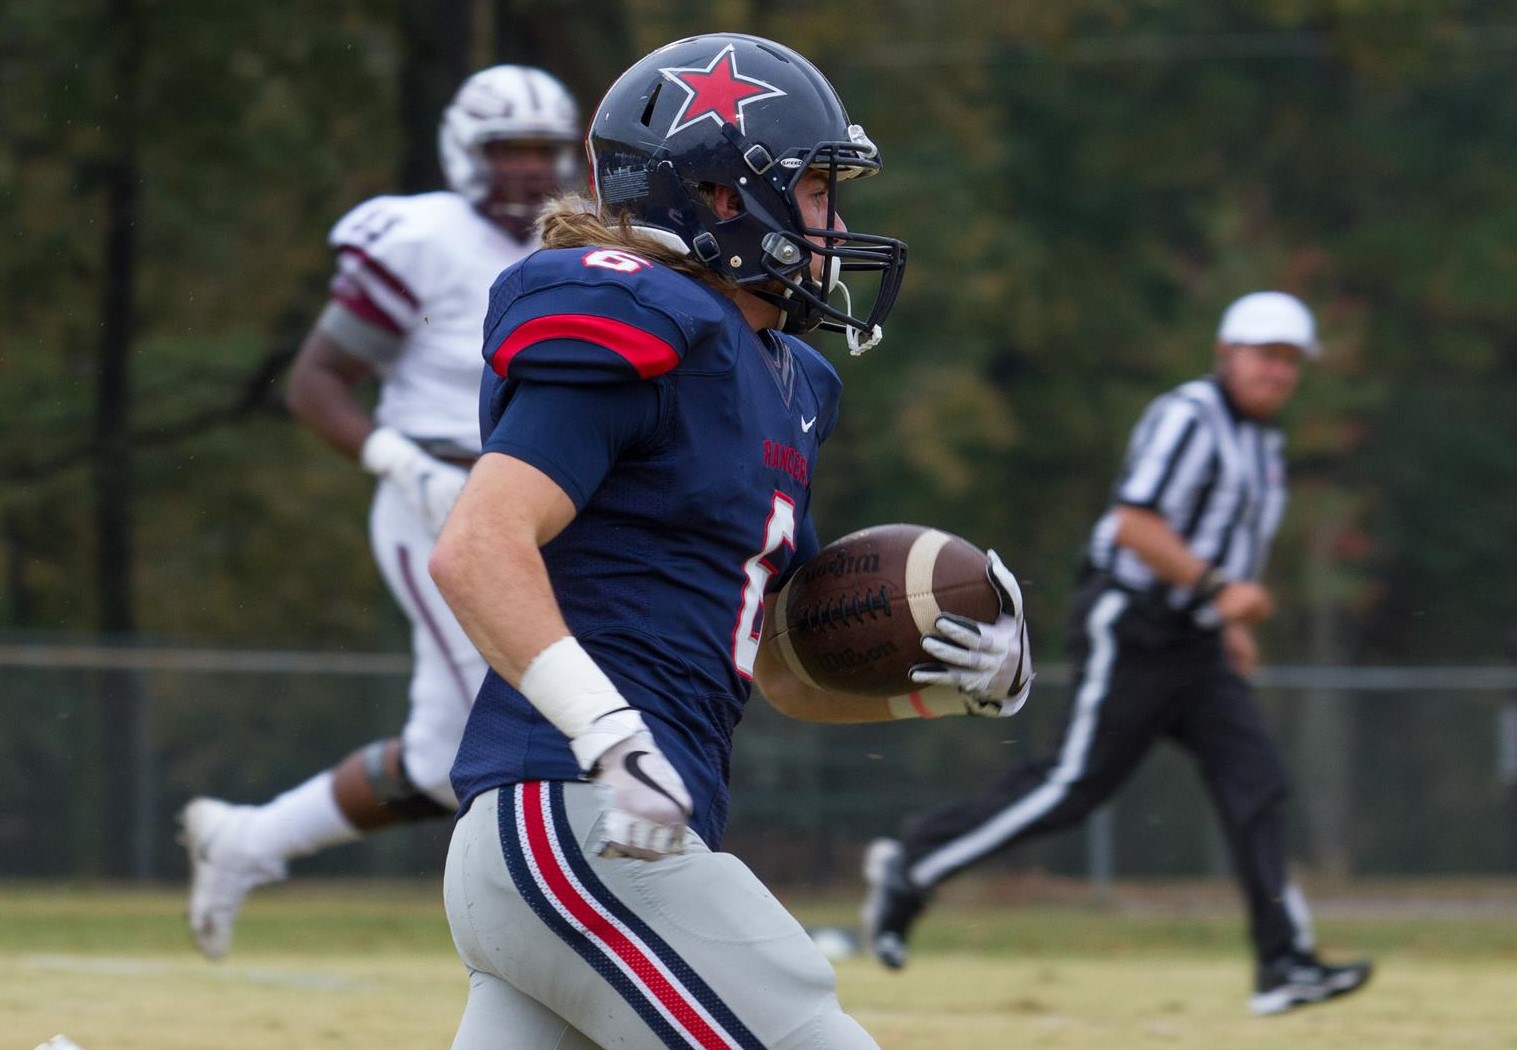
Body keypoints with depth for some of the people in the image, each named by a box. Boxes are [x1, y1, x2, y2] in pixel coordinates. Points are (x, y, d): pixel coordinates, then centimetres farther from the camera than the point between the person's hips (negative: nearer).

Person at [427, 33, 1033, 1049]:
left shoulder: (780, 385, 22)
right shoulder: (638, 333, -8)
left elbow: (785, 667, 27)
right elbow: (477, 549, -19)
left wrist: (951, 679, 8)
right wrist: (607, 731, -31)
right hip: (573, 823, -10)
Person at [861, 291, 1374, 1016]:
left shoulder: (1263, 442, 17)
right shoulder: (1188, 419, -14)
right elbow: (1134, 523, -23)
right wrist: (1216, 586, -28)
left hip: (1195, 643, 9)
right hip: (1129, 630, -9)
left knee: (1255, 784, -5)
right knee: (1075, 784, -7)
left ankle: (1284, 964, -10)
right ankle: (911, 865, 8)